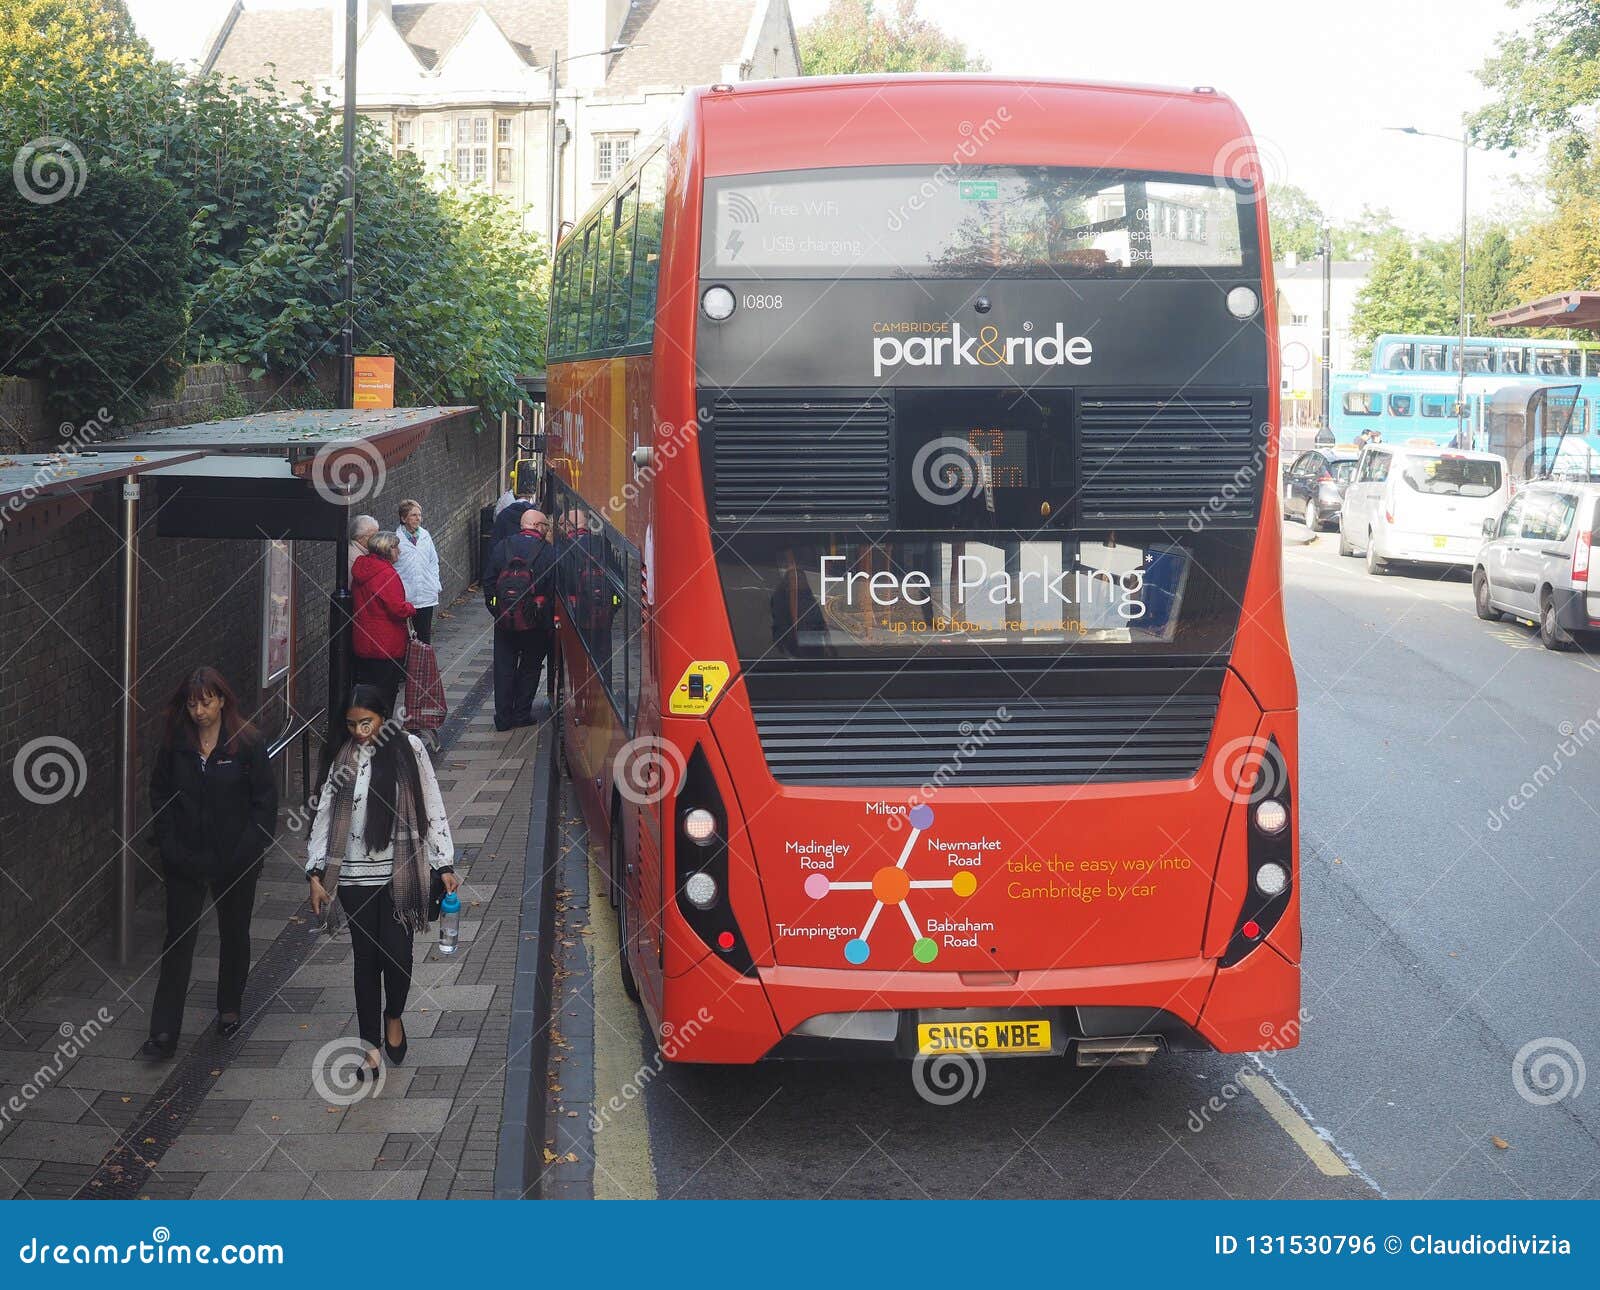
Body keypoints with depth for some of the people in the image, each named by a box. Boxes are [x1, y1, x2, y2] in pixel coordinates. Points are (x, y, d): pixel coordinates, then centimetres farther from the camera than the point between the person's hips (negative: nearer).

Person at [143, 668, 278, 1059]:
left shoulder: (247, 743, -9)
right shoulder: (175, 744, -1)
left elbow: (264, 800, -6)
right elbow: (160, 793, 6)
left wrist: (249, 849, -13)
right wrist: (169, 846, -3)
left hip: (235, 861, -1)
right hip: (186, 861, 1)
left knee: (234, 934, 16)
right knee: (178, 939, -2)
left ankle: (230, 1008, 36)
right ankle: (164, 1032, -2)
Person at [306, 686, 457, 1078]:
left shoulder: (409, 748, -3)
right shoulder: (343, 758, 2)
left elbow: (432, 808, 0)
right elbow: (325, 815, 4)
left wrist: (445, 864, -2)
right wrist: (315, 874, -2)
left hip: (401, 872, -1)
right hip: (355, 876, 2)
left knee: (397, 953, -4)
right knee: (366, 957, 7)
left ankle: (394, 1016, 28)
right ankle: (370, 1044, 20)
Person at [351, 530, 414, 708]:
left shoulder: (360, 571, 8)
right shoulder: (387, 574, -19)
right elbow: (398, 609, -24)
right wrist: (411, 608, -2)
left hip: (362, 645, 8)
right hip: (387, 646, -8)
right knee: (387, 691, 2)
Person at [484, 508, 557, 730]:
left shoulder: (502, 547, -1)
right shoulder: (547, 552, -10)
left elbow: (488, 581, 2)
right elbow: (553, 589, -10)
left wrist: (494, 609, 10)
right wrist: (549, 618, 1)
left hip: (504, 620, 2)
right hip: (534, 622, -2)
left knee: (504, 668, 10)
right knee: (530, 668, 13)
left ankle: (503, 717, 9)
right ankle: (522, 714, 15)